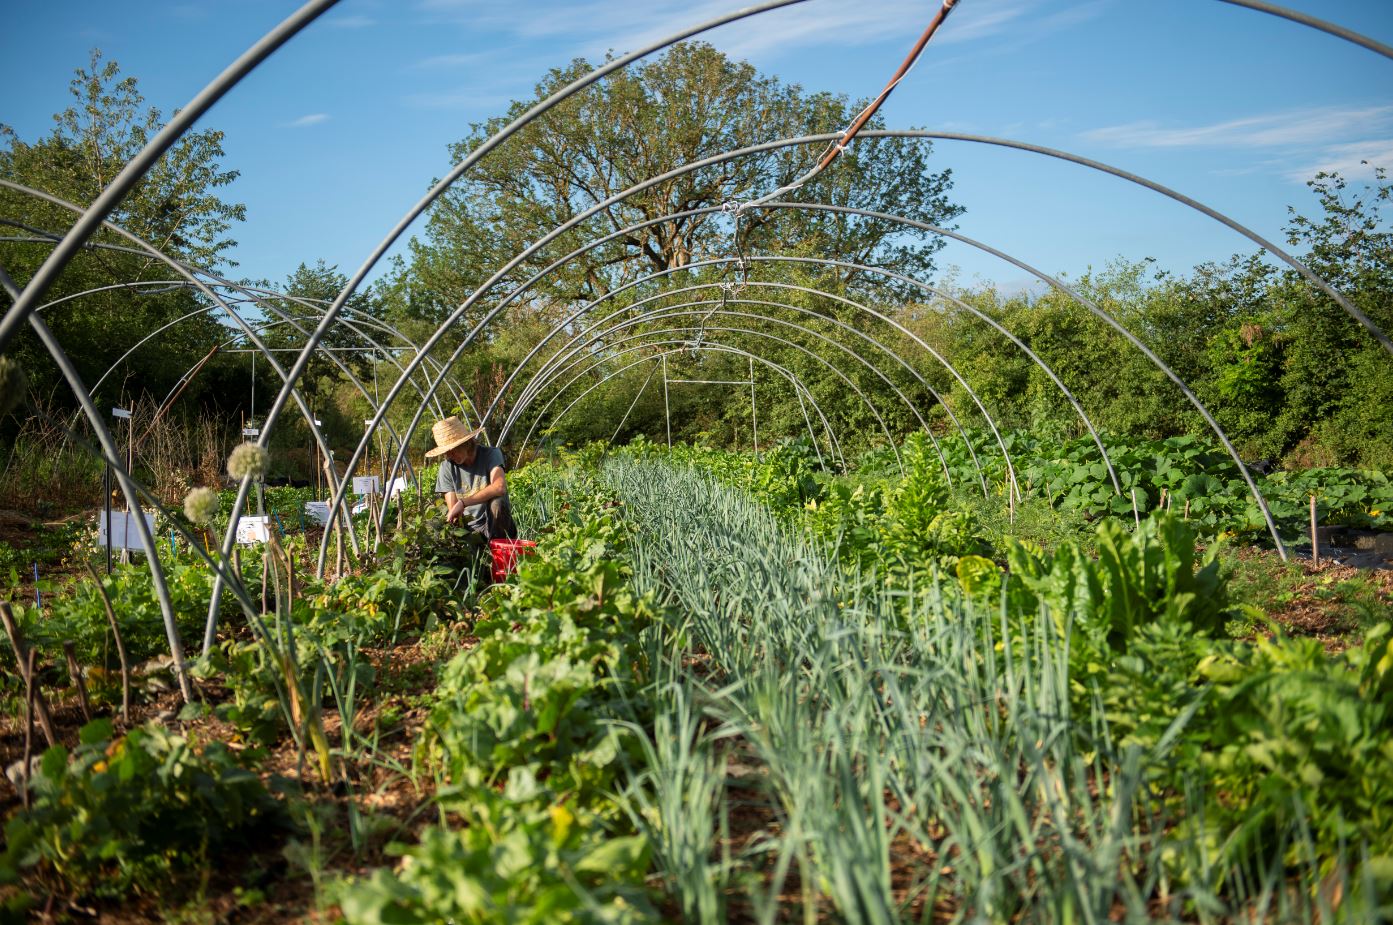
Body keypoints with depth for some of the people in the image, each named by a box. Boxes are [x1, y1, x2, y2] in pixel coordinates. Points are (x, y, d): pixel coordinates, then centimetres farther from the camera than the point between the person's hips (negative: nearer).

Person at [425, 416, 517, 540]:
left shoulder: (490, 454, -10)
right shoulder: (447, 467, -1)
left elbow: (500, 487, -30)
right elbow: (453, 511, -4)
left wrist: (463, 502, -34)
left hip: (494, 525, -2)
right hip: (469, 529, 2)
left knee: (497, 503, -32)